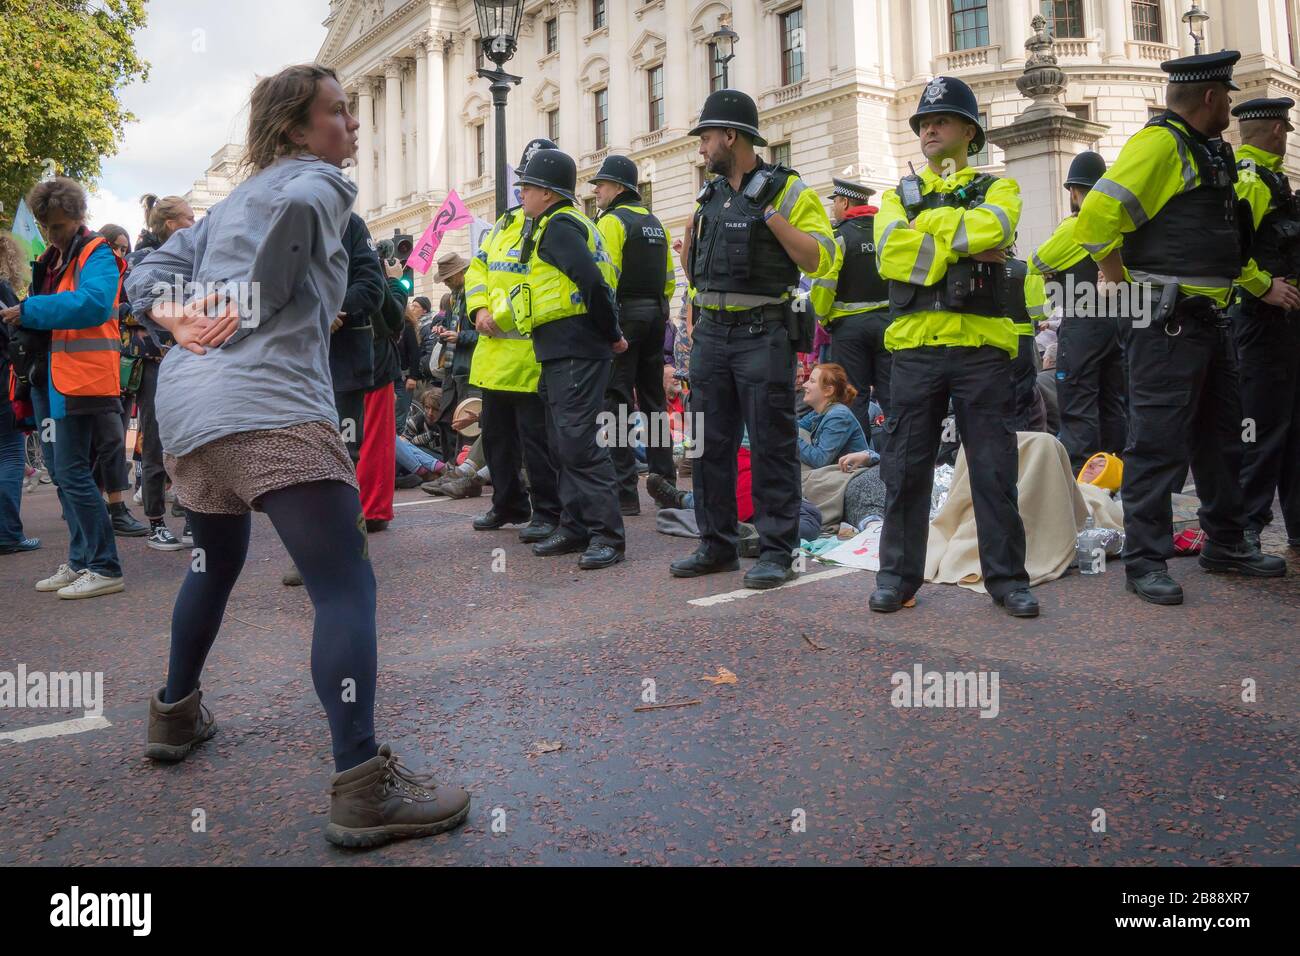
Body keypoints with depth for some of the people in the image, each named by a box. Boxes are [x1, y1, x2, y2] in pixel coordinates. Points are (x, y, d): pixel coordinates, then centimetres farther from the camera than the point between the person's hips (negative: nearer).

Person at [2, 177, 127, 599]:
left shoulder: (96, 255, -7)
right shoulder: (51, 260, 20)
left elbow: (94, 303, -26)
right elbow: (44, 314, 24)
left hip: (79, 378, -9)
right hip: (48, 377, 9)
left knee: (72, 473, -10)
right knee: (62, 473, 12)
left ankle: (105, 568, -3)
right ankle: (79, 562, 21)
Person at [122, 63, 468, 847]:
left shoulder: (232, 201, 28)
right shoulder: (316, 178, 4)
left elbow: (150, 273, 19)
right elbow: (298, 205, -19)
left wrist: (180, 317, 1)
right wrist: (257, 305, -10)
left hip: (184, 401, 10)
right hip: (267, 404, -9)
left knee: (218, 560, 30)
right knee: (347, 587, -13)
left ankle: (176, 713, 43)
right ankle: (363, 788, -19)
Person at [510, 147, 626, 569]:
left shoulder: (560, 226, -12)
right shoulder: (558, 225, 21)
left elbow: (593, 282, -24)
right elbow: (597, 281, 23)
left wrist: (611, 334, -13)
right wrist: (610, 333, 18)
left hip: (575, 350, -11)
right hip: (560, 352, 11)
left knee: (578, 441, -12)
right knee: (564, 441, 13)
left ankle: (607, 534, -8)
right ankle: (575, 527, 20)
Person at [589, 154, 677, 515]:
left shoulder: (611, 222, -8)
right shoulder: (655, 224, 17)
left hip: (621, 318, -8)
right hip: (655, 317, 8)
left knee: (617, 402, -6)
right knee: (652, 401, 14)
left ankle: (624, 492, -6)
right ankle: (664, 479, 19)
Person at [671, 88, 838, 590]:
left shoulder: (787, 190, -3)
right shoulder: (709, 196, 16)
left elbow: (821, 260, -12)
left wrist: (771, 216, -16)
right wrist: (691, 236, 5)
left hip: (762, 335, -6)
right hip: (711, 333, 7)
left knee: (771, 446, -2)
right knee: (711, 444, 9)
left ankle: (777, 551, 6)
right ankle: (716, 544, 20)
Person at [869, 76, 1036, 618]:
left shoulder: (998, 188, 12)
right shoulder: (899, 195, 16)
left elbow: (989, 228, -14)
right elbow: (890, 252, -7)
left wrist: (928, 223, -5)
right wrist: (964, 248, -9)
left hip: (981, 346, -1)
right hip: (915, 346, 1)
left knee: (994, 469, 2)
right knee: (905, 469, 4)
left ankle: (1007, 577, 13)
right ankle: (898, 576, 15)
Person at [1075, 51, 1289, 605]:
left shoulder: (1209, 150, 20)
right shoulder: (1159, 143, -11)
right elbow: (1096, 217, -23)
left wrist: (1261, 284, 17)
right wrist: (1128, 285, -14)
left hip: (1208, 317, 10)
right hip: (1165, 323, -10)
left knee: (1220, 435, 16)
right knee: (1158, 442, -7)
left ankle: (1225, 543, 28)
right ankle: (1145, 560, 0)